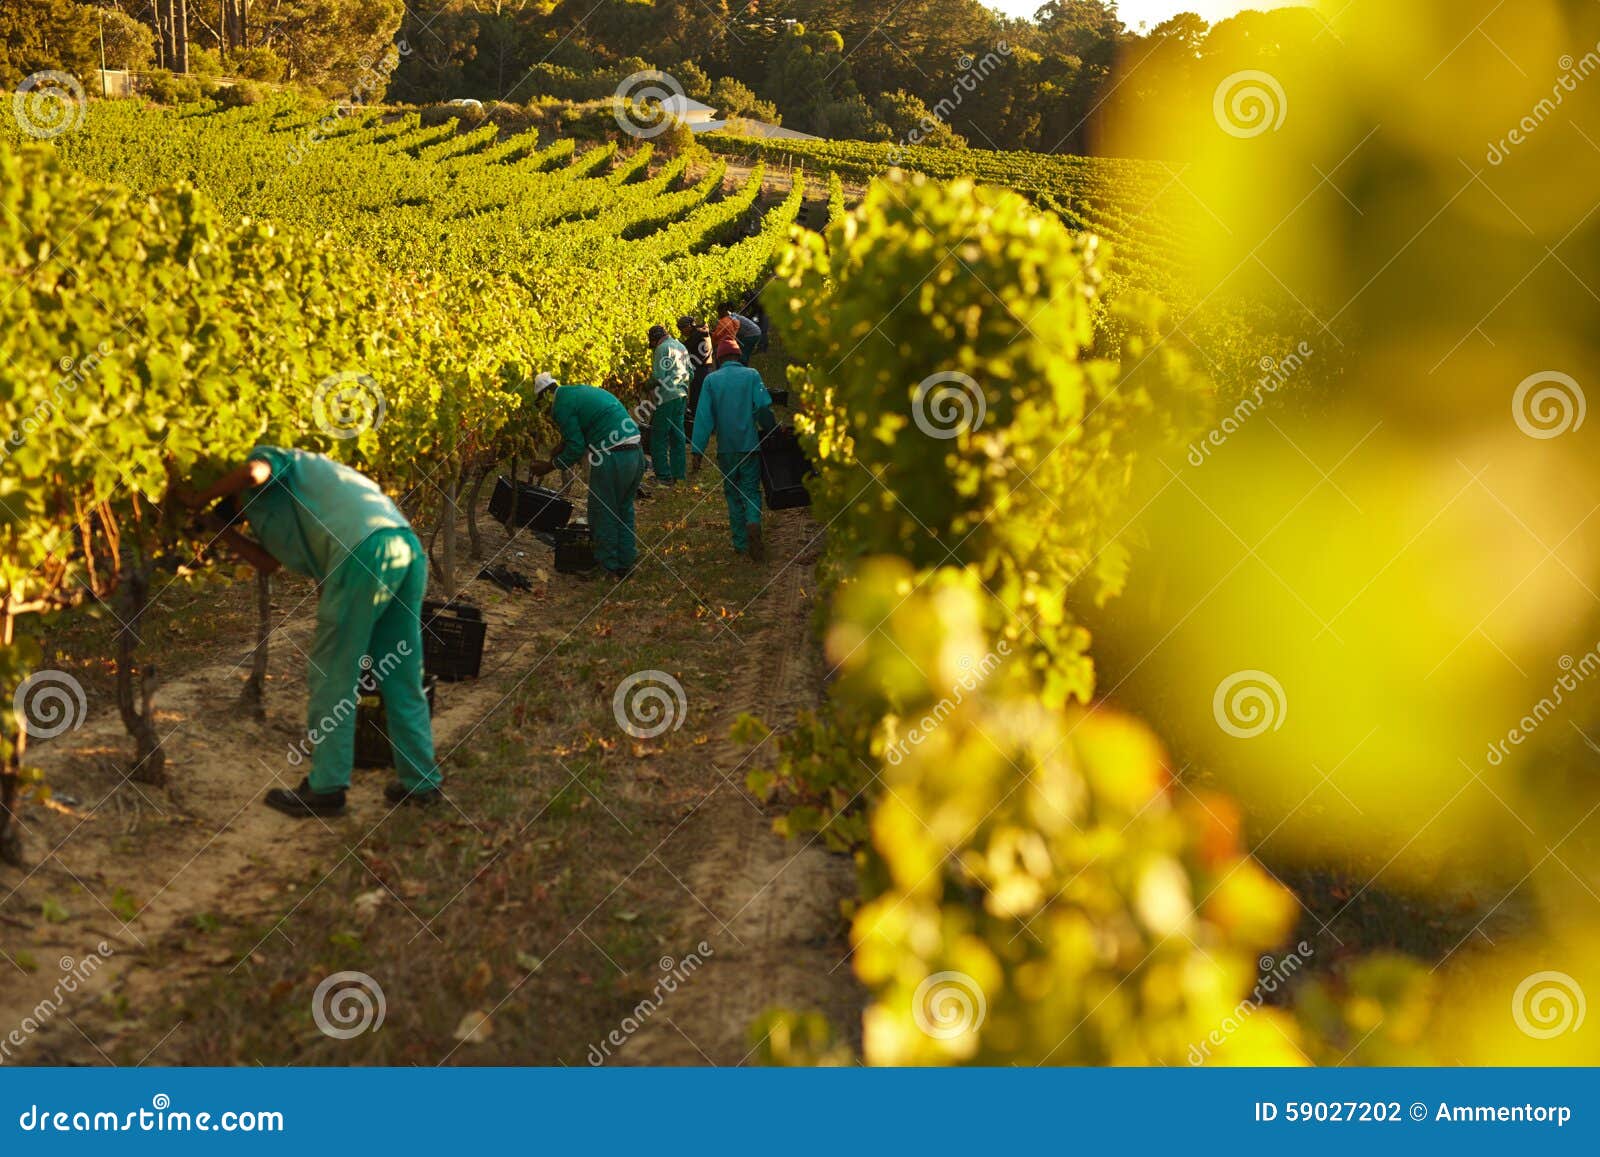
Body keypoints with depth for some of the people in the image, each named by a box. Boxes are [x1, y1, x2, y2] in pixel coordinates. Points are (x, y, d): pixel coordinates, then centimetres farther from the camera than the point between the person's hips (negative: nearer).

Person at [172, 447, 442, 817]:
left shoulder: (266, 455, 15)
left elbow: (254, 472, -9)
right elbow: (268, 562, 30)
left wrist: (200, 499, 5)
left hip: (366, 549, -9)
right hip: (408, 547, 9)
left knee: (332, 674, 2)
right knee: (401, 676, 16)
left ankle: (326, 789, 7)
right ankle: (421, 783, 20)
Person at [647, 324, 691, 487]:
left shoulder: (663, 348, -11)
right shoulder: (681, 346, 15)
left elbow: (659, 376, -18)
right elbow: (690, 372, 17)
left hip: (667, 397, -8)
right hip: (681, 395, 8)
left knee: (659, 437, -3)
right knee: (677, 435, 13)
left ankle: (664, 476, -7)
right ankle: (678, 473, 16)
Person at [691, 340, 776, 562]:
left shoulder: (711, 380, 2)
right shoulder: (751, 375, 0)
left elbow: (703, 417, -4)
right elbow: (763, 408, -9)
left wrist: (698, 452, -5)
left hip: (726, 448, 1)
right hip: (750, 444, -1)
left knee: (733, 493, 13)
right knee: (751, 489, 7)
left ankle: (741, 543, 13)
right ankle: (753, 523, -22)